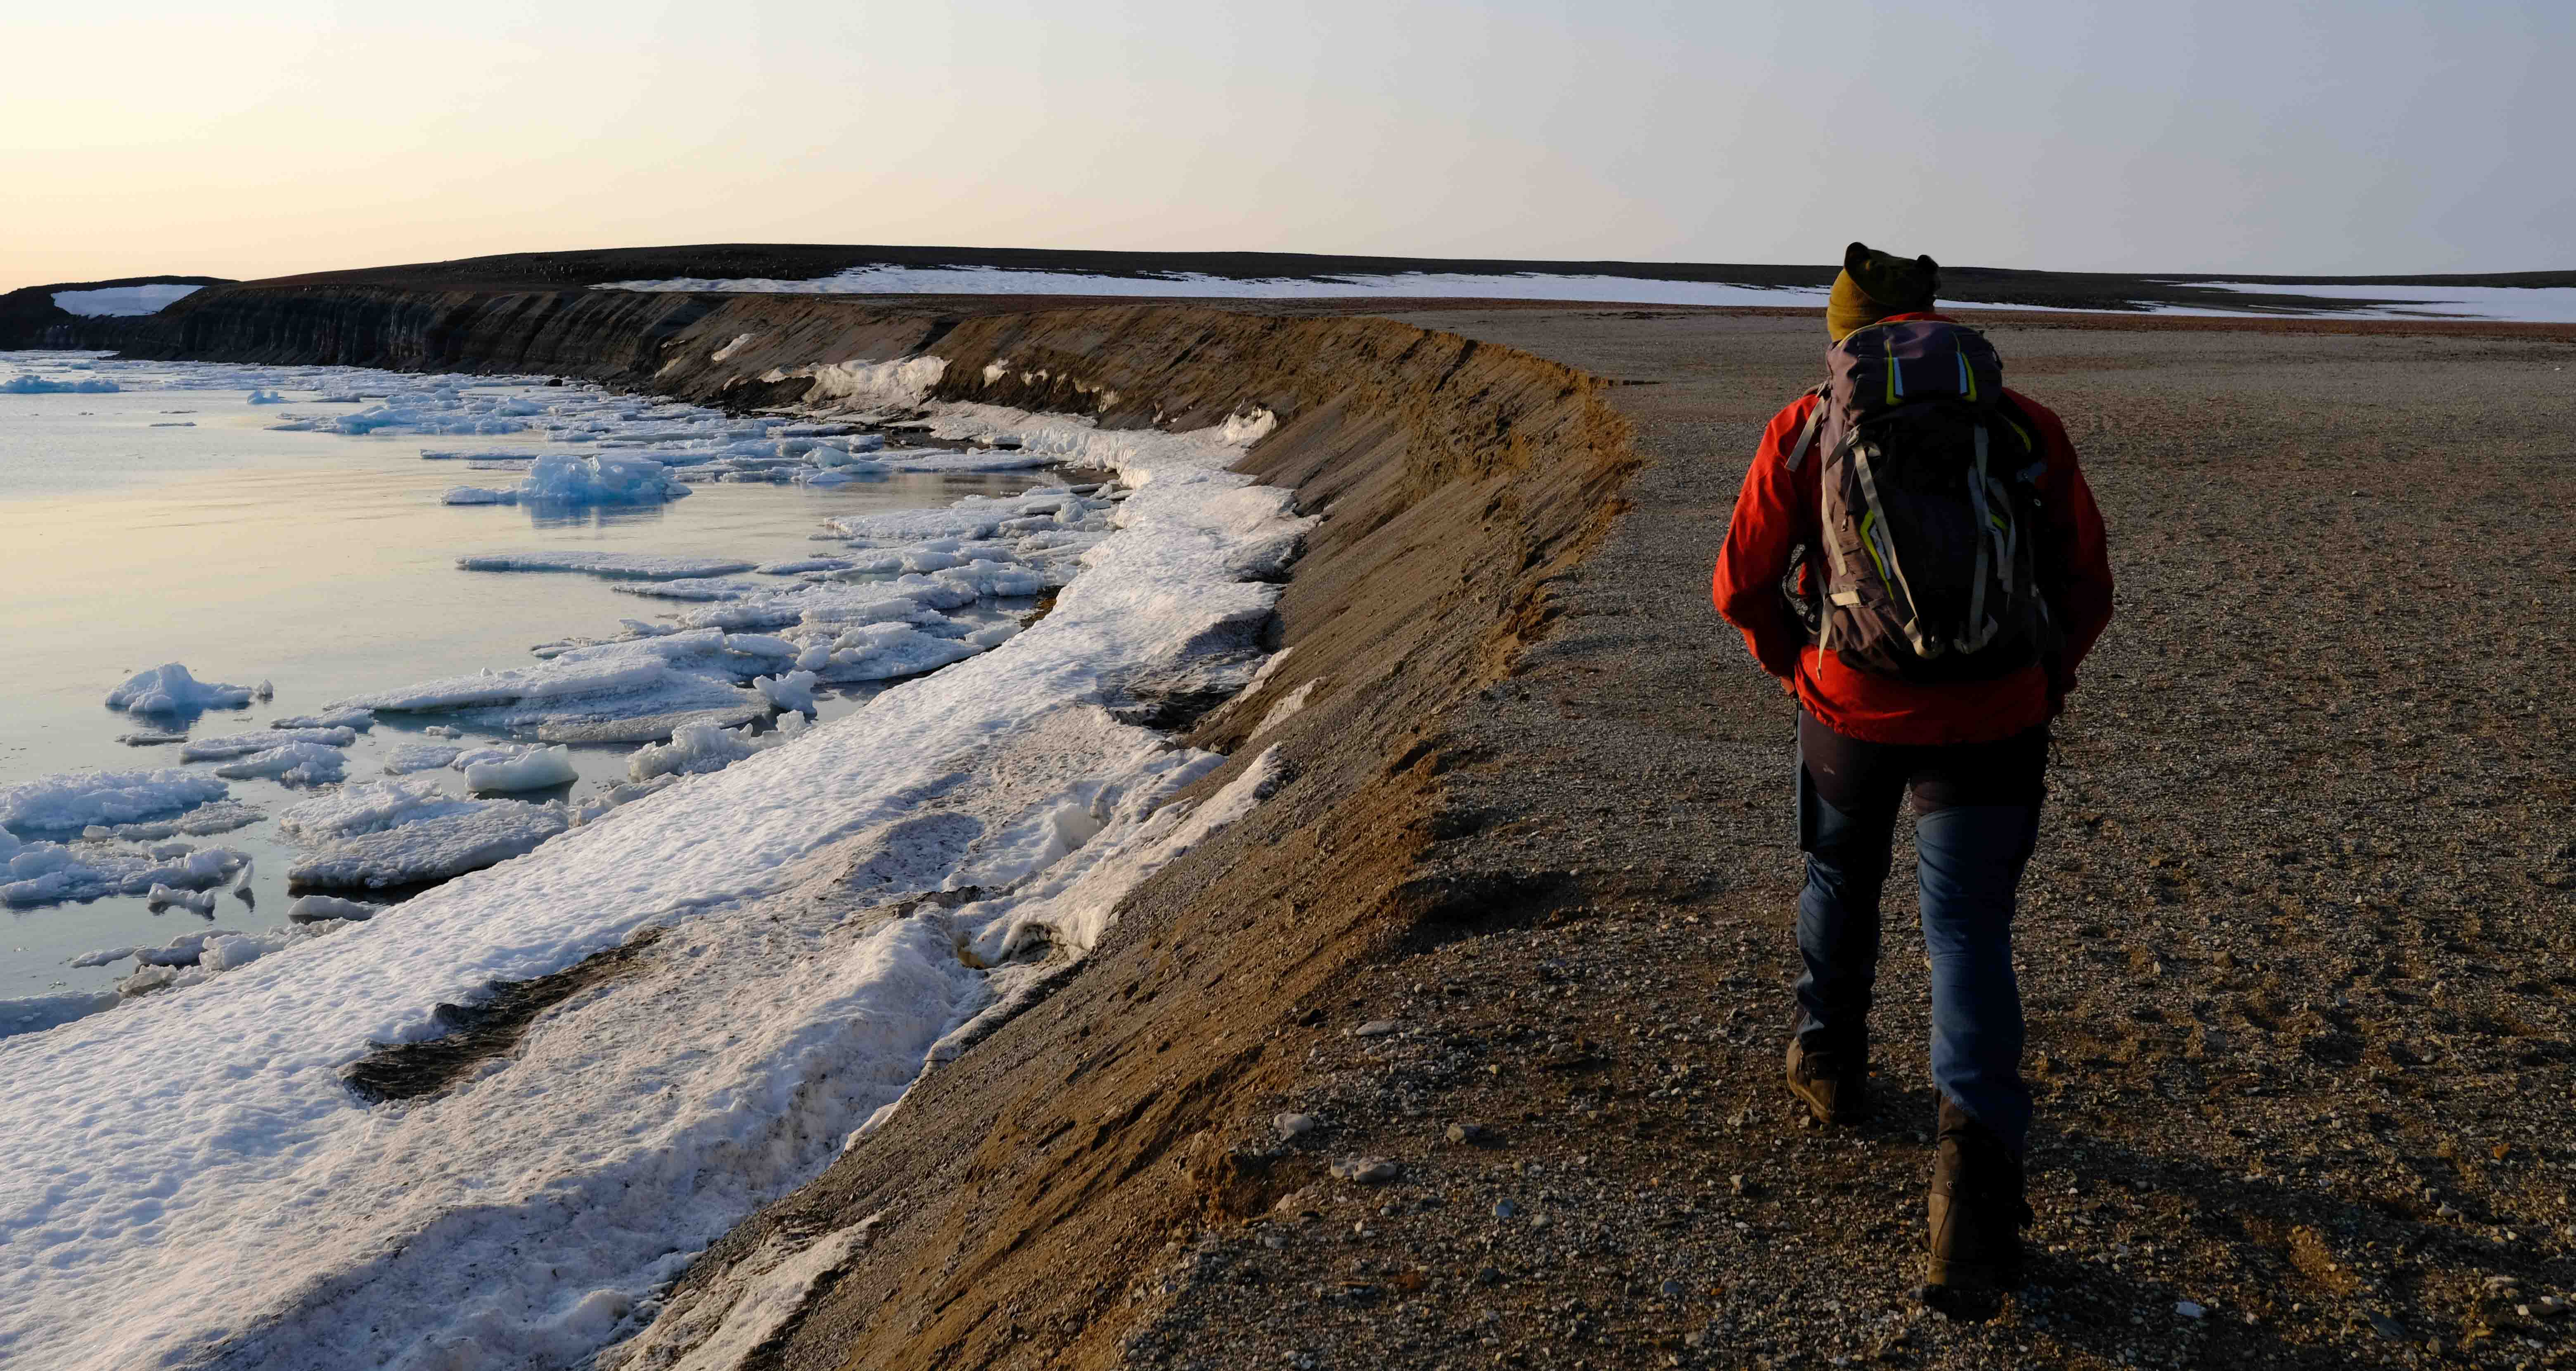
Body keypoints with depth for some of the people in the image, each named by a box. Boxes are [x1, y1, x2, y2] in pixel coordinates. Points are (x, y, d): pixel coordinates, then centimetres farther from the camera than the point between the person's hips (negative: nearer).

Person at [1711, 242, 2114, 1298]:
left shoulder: (1805, 429, 4)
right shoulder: (2027, 428, 6)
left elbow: (1742, 587, 3)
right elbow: (2086, 586, 8)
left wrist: (1794, 666, 20)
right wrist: (2045, 683, 23)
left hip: (1848, 706, 0)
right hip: (1992, 719, 0)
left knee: (1839, 876, 26)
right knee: (1968, 933, 5)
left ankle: (1829, 1060, 42)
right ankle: (1978, 1151, -11)